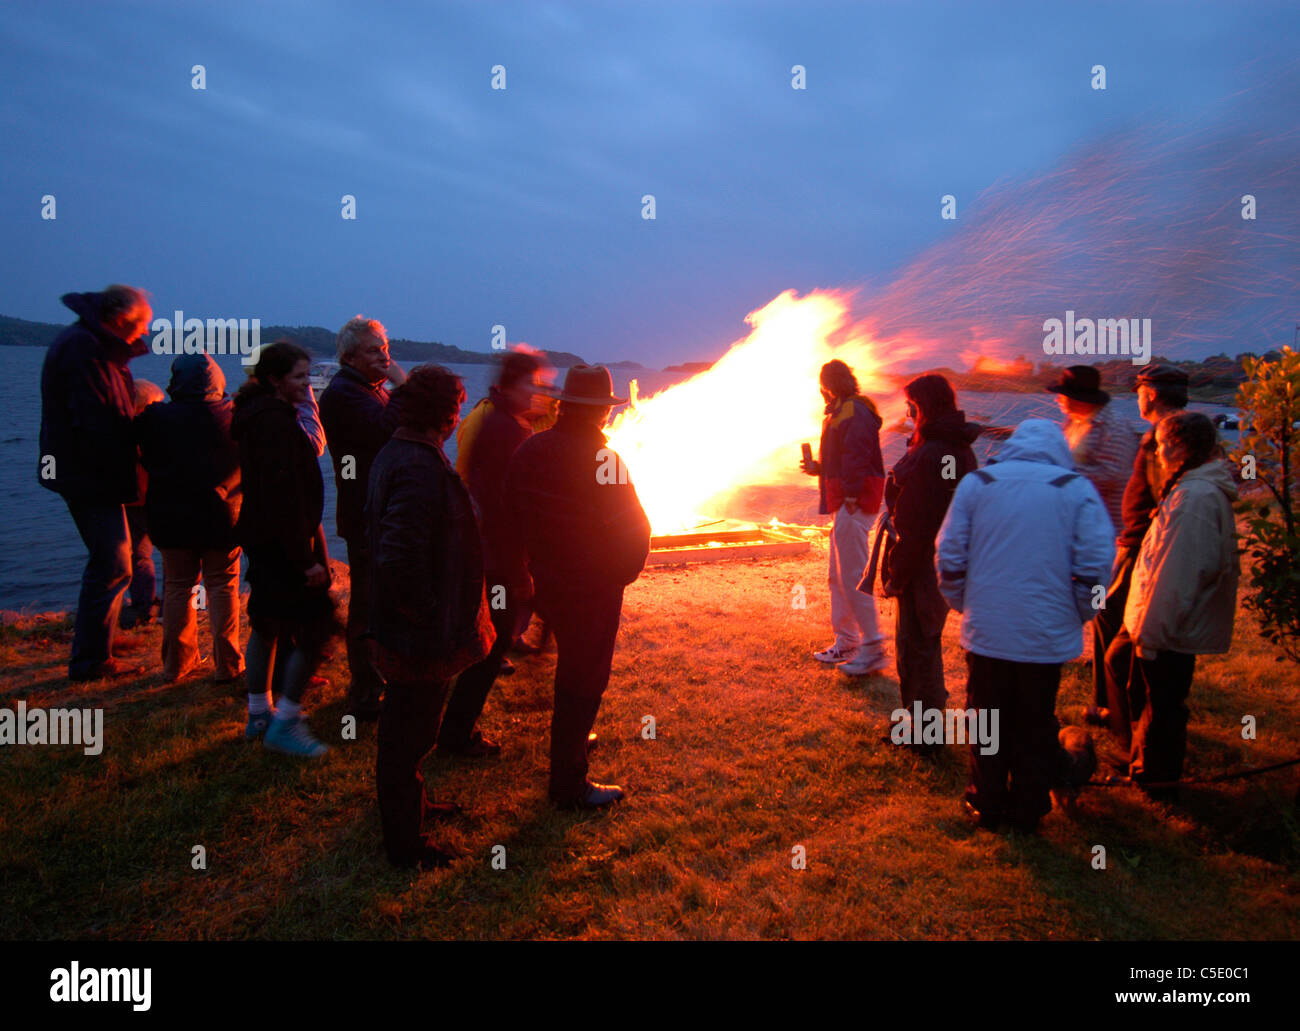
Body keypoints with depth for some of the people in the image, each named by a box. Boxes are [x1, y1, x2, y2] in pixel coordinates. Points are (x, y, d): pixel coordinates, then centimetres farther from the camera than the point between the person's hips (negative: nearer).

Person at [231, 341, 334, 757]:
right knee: (314, 628, -4)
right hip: (285, 542, -11)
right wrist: (306, 558, -22)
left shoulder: (255, 415, 12)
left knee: (267, 625, 18)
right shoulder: (277, 422, -19)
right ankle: (284, 725, 2)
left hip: (262, 539, 11)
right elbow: (285, 496, -24)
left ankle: (259, 714, 31)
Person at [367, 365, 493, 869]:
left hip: (399, 626, 10)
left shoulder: (395, 453, 7)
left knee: (405, 727, 27)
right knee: (410, 733, 6)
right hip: (419, 637, -10)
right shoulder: (421, 468, -27)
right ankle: (405, 843, 24)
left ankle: (406, 804, 48)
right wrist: (427, 614, -22)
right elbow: (399, 558, -35)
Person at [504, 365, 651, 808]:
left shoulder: (529, 451, -4)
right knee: (584, 681, 5)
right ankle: (569, 784, 16)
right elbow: (634, 529, -17)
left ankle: (568, 740, 49)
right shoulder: (604, 460, -23)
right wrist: (623, 574, 1)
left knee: (571, 667, 28)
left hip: (547, 582, 7)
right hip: (594, 589, -7)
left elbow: (515, 514, 6)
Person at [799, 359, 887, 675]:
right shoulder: (840, 412, 20)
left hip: (855, 503, -11)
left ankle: (873, 648, -3)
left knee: (853, 576, -10)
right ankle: (845, 643, 25)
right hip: (844, 503, 11)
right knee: (839, 576, 16)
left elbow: (856, 457, -23)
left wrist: (851, 496, -25)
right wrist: (818, 468, 13)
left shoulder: (854, 412, -14)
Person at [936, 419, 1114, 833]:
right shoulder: (1078, 490, -3)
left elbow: (950, 557, -1)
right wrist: (1078, 615, 7)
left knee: (987, 720, 16)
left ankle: (988, 804, 29)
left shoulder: (976, 483, -1)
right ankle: (1028, 810, 28)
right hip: (1049, 634, 0)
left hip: (986, 630, 0)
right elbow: (1094, 567, -8)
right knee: (1035, 726, 15)